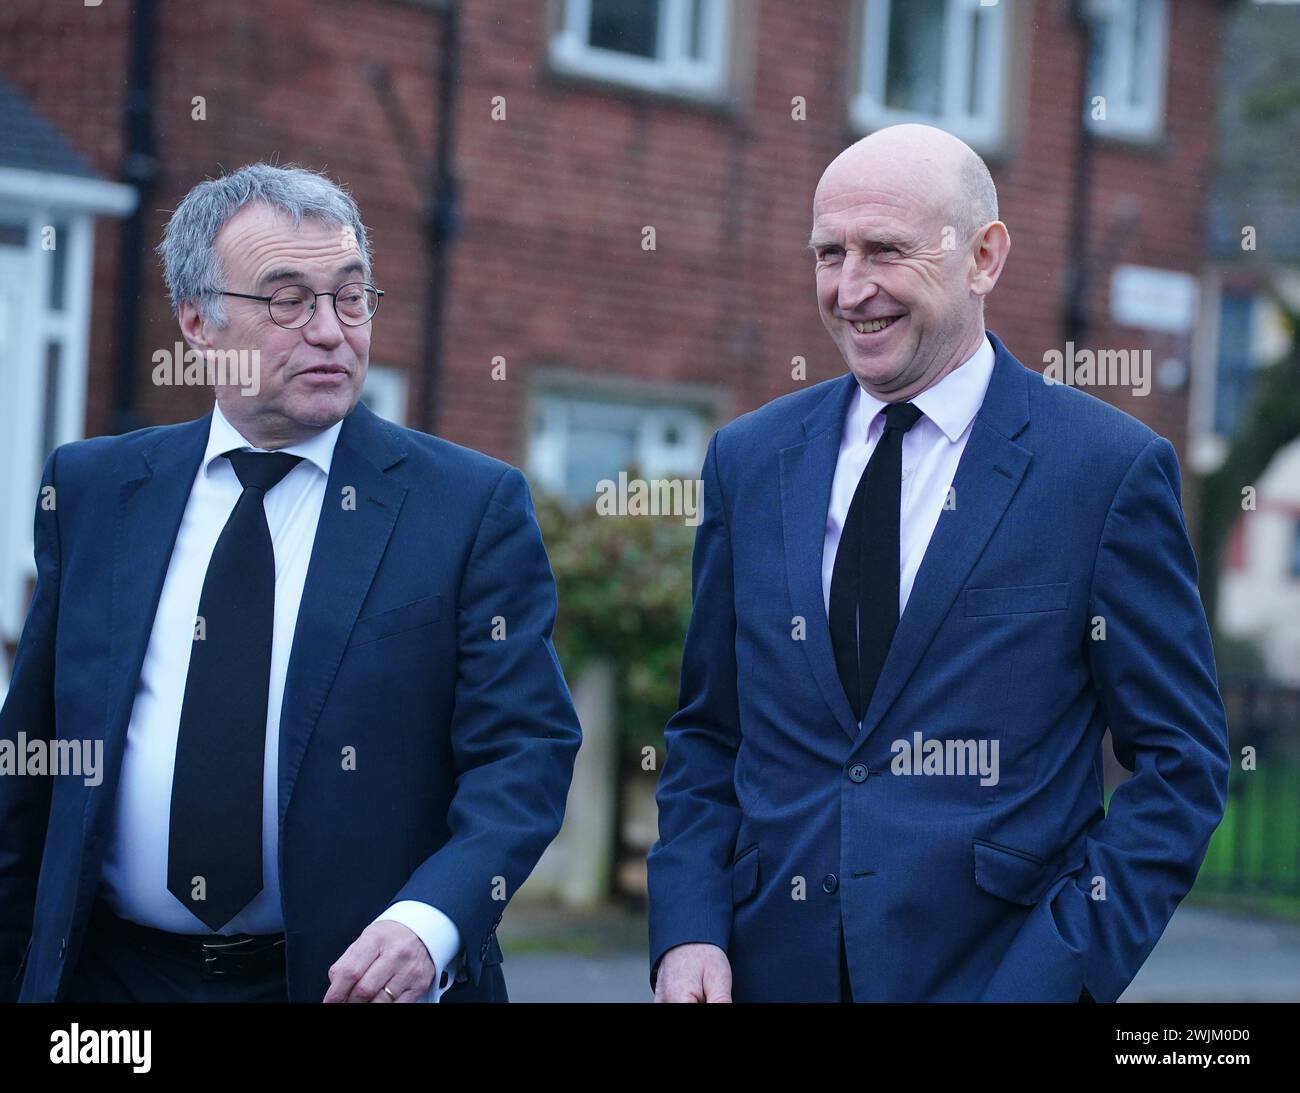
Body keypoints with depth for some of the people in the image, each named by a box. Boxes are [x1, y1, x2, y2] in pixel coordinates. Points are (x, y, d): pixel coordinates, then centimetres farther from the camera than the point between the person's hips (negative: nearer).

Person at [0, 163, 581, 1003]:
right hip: (113, 972, 3)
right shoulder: (91, 490, 5)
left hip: (366, 977, -2)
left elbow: (524, 752, -10)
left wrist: (429, 923, -26)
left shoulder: (475, 507, -4)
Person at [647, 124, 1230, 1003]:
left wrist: (1060, 971, -15)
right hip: (771, 970, 4)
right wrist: (686, 931, -4)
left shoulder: (1113, 467, -6)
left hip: (999, 969, -3)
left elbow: (1180, 763, -5)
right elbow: (708, 735, 10)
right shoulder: (748, 460, 6)